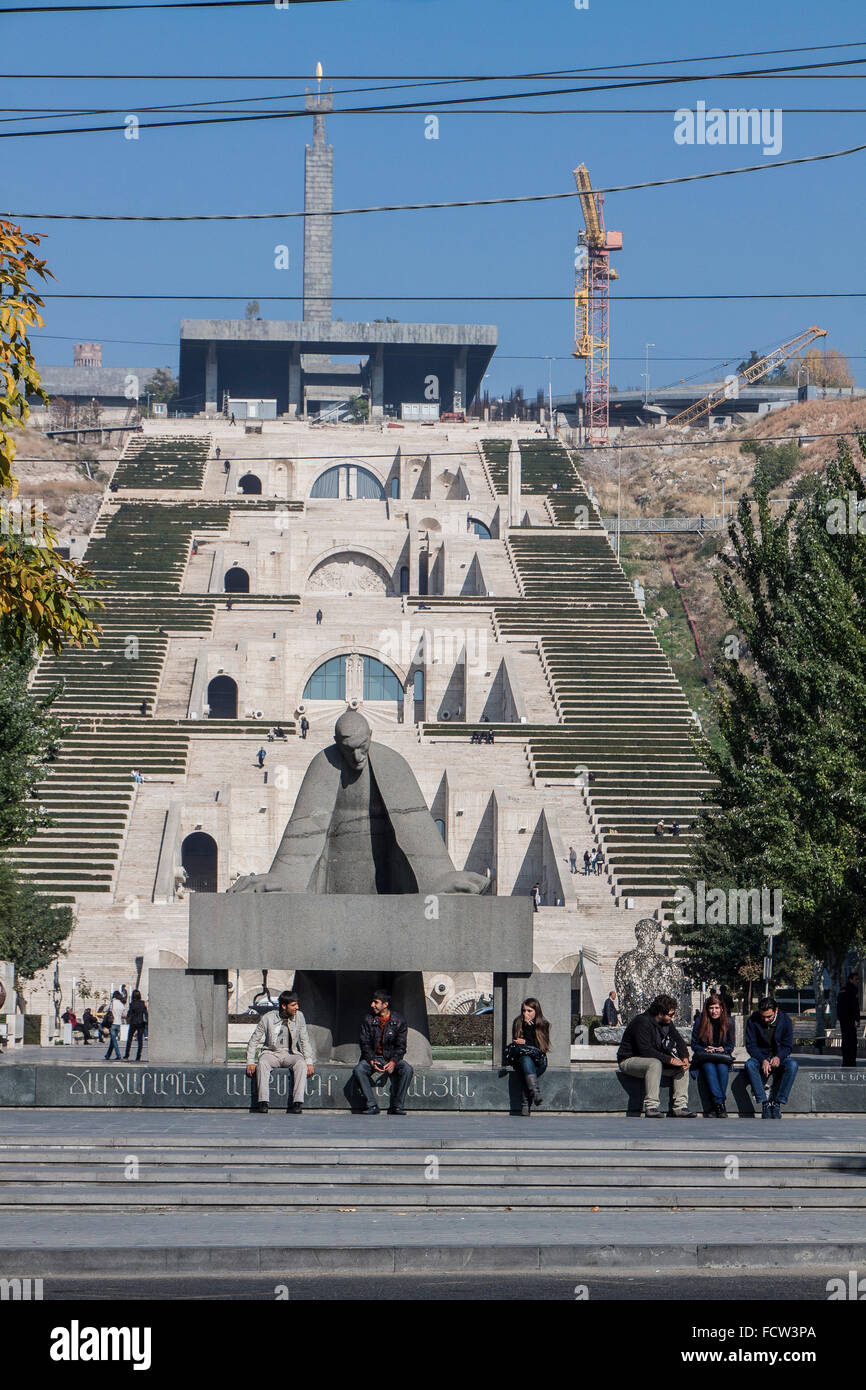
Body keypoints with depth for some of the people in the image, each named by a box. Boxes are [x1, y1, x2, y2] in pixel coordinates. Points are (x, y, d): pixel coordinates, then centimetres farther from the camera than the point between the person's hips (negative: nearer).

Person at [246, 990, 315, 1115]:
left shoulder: (299, 1017, -1)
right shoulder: (268, 1018, -7)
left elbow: (304, 1041, 5)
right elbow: (254, 1040, 0)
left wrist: (309, 1062, -6)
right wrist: (250, 1062, -8)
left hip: (291, 1053, 1)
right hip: (271, 1052, -1)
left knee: (301, 1064, -32)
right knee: (262, 1063, -35)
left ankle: (297, 1104, -38)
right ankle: (263, 1103, -38)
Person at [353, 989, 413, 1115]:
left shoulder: (399, 1021, -2)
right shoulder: (368, 1019, 1)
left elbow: (401, 1046, -3)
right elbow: (365, 1043, -2)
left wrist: (393, 1062, -21)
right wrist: (372, 1061, -19)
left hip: (392, 1058, -1)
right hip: (372, 1057, 1)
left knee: (407, 1070, -30)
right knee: (358, 1070, -30)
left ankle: (396, 1106, -23)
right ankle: (371, 1106, -25)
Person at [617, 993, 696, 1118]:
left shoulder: (667, 1023, 3)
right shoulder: (642, 1022, -24)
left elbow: (679, 1040, 10)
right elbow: (646, 1050, -31)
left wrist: (685, 1058, -11)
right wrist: (670, 1060, -30)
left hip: (655, 1060, 9)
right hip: (630, 1060, -9)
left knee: (682, 1066, -6)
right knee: (655, 1063, -38)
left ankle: (680, 1107, -13)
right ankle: (651, 1107, -39)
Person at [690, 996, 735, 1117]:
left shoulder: (728, 1023, 4)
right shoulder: (700, 1021, 1)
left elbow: (731, 1045, 9)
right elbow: (694, 1044, 4)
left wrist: (723, 1049, -13)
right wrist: (705, 1050, -15)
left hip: (722, 1057, 1)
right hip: (704, 1059, -1)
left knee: (722, 1067, -34)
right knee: (709, 1068, -34)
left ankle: (718, 1105, -31)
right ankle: (719, 1103, -40)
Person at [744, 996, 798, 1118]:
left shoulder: (785, 1021, -7)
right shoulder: (753, 1021, -8)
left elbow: (788, 1046, -5)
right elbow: (750, 1045, -10)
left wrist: (779, 1057, -27)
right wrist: (763, 1060, -27)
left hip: (780, 1057, 0)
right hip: (760, 1056, 0)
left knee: (792, 1065, -33)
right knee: (750, 1064, -34)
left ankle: (778, 1102, -31)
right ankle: (765, 1103, -36)